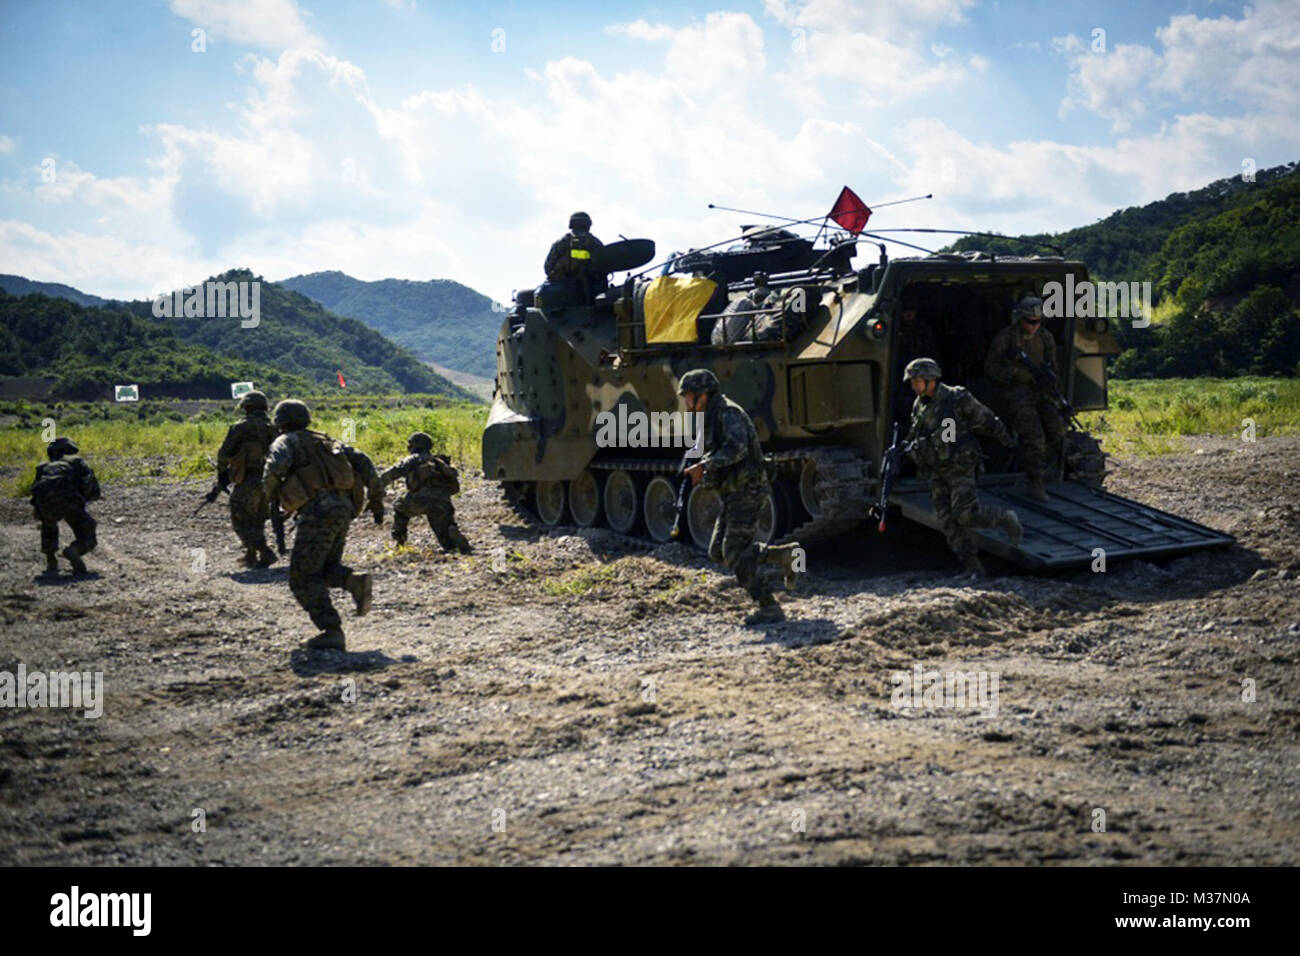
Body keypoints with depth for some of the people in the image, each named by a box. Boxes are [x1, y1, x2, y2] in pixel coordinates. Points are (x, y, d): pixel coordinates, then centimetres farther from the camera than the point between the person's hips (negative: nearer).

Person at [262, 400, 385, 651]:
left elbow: (275, 466, -15)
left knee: (304, 578, 0)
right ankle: (355, 581, -9)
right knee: (325, 569, 22)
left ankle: (332, 631, -11)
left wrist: (271, 492, 5)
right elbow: (361, 461, 17)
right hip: (343, 509, 7)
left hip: (318, 510, -7)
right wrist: (376, 499, 17)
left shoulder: (285, 442, 8)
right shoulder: (325, 441, 26)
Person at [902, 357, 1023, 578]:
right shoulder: (919, 405, 5)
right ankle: (973, 567, 4)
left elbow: (985, 420, -2)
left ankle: (1006, 519, 11)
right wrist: (911, 445, 0)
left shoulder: (958, 398, -14)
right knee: (948, 520, -1)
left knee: (965, 514, -16)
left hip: (960, 466, -6)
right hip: (937, 471, 6)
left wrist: (1006, 439, 10)